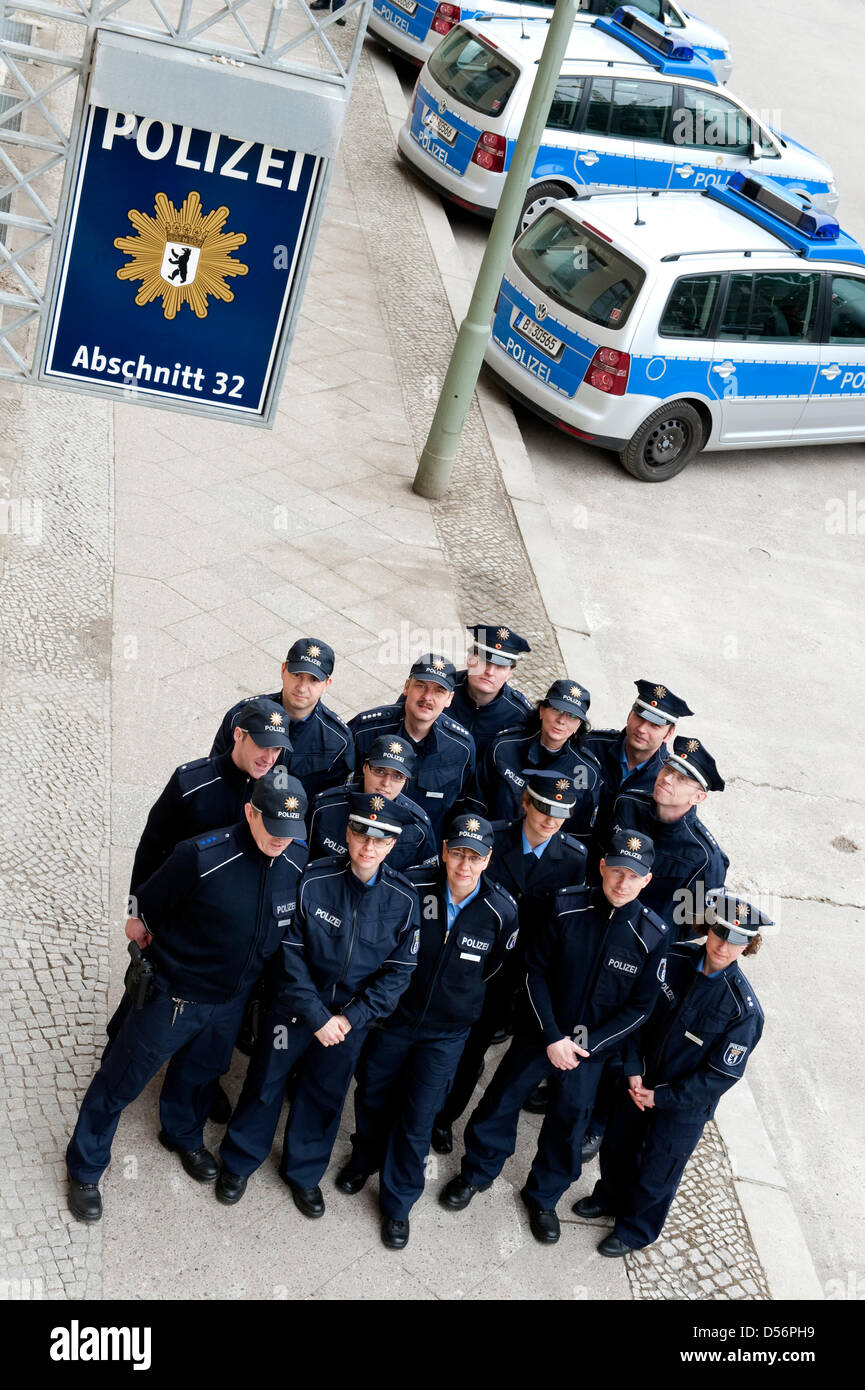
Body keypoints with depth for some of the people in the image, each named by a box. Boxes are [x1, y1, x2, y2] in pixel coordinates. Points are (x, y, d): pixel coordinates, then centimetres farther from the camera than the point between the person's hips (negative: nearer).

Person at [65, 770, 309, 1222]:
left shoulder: (299, 862, -16)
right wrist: (161, 960, 3)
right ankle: (84, 1169, 32)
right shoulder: (202, 857, -30)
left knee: (201, 1071, 28)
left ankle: (184, 1136, 56)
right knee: (121, 1080, 10)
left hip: (232, 998, 5)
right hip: (173, 995, -4)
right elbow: (147, 908, -14)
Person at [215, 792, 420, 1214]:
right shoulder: (312, 881, -19)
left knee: (325, 1095, 18)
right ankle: (239, 1162, 39)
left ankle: (303, 1172, 42)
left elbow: (398, 971, -7)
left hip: (352, 1017, 2)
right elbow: (291, 954, -13)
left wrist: (350, 1018, -13)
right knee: (265, 1083, 14)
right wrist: (316, 1016, -15)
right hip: (295, 1006, -1)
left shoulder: (403, 899, -14)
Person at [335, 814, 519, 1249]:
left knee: (417, 1119, 6)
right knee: (372, 1097, 20)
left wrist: (461, 1003, 9)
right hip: (392, 1017, 1)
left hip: (446, 1033, -1)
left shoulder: (502, 912, -18)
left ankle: (397, 1203, 28)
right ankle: (364, 1159, 51)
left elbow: (495, 971, 3)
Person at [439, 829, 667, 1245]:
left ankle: (543, 1196, 40)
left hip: (591, 1045, 0)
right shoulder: (567, 907, -16)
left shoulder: (652, 936, -17)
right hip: (541, 1033, 0)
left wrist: (586, 1045, -14)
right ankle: (477, 1173, 37)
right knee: (500, 1101, 11)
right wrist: (552, 1037, -15)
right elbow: (537, 972, -8)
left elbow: (640, 1007, -8)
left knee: (567, 1124, 14)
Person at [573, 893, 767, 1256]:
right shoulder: (673, 960, -17)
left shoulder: (744, 1009, -27)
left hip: (685, 1104, -4)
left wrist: (661, 1097, -16)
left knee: (656, 1172, 15)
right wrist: (633, 1069, -12)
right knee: (616, 1145, 25)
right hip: (641, 1081, 4)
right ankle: (611, 1197, 55)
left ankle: (636, 1230, 44)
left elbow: (722, 1074, -19)